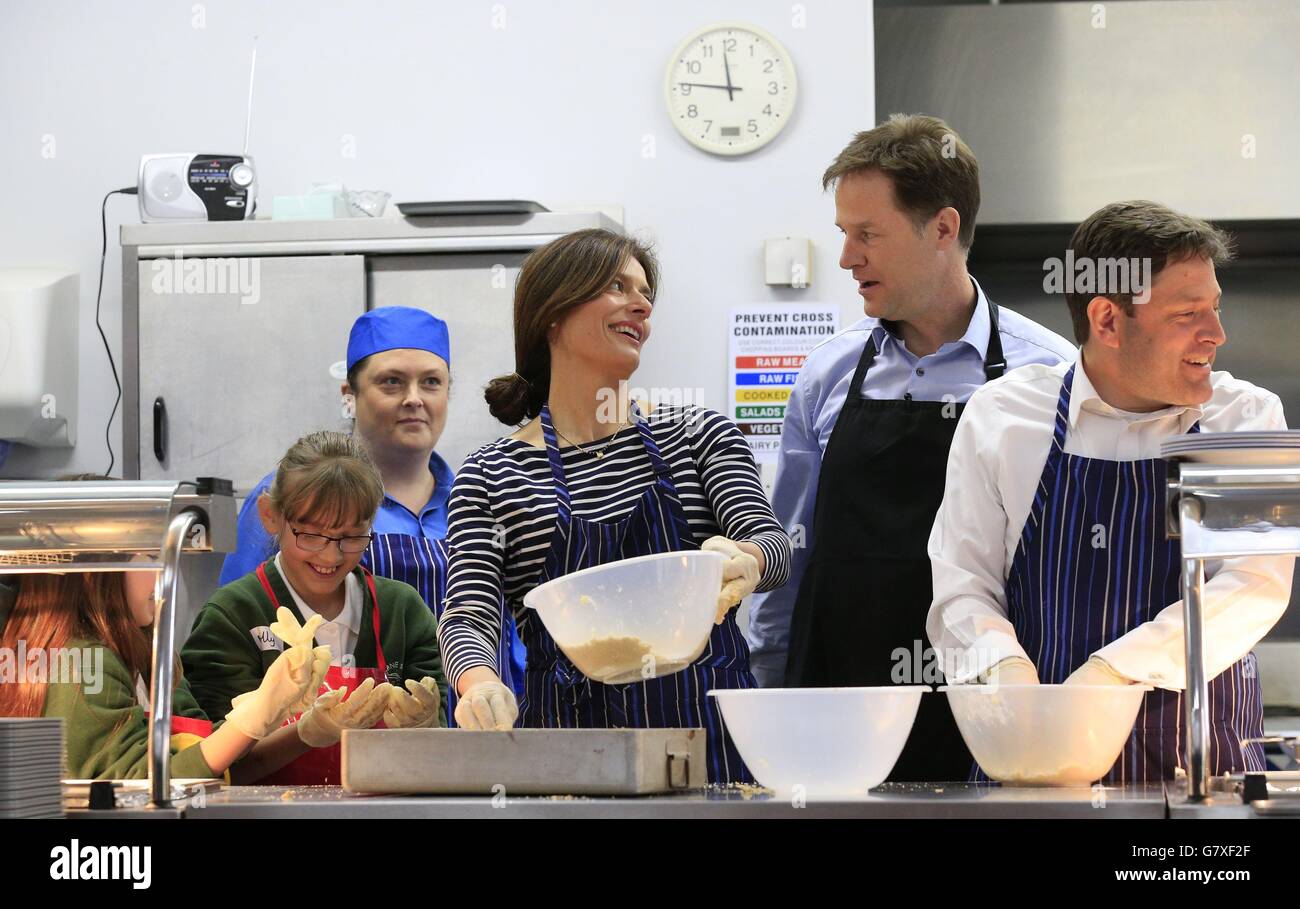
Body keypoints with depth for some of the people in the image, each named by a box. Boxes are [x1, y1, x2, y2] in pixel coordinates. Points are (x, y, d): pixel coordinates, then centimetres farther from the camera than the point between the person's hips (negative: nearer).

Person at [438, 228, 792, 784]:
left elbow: (772, 544, 1)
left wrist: (747, 561, -25)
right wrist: (477, 680, -25)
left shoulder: (700, 436, 14)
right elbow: (467, 615, -1)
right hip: (571, 733, -1)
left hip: (707, 734, 1)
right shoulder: (492, 476, 8)